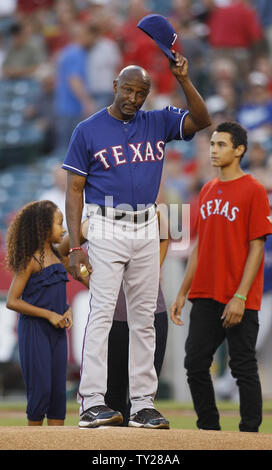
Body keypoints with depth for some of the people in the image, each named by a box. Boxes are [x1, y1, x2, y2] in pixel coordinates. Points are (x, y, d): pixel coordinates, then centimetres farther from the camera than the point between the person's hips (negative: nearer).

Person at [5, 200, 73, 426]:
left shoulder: (55, 257, 12)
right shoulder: (30, 261, -11)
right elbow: (12, 301, -14)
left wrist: (67, 311, 0)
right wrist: (49, 315, -17)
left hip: (57, 332, 7)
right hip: (34, 331, -7)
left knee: (58, 390, 3)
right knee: (40, 389, -7)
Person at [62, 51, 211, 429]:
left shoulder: (157, 124, 10)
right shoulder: (88, 130, -1)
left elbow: (201, 120, -3)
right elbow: (74, 190, -2)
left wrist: (184, 80, -16)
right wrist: (75, 247, -10)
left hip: (147, 230, 5)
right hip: (106, 228, -5)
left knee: (144, 317, 6)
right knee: (102, 312, -13)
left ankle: (143, 405, 9)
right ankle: (92, 403, -18)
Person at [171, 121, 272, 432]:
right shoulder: (207, 191, 14)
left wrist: (240, 297, -17)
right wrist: (183, 293, 13)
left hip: (239, 300, -7)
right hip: (205, 297, 7)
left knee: (243, 368, -3)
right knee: (195, 364, 6)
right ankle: (209, 430, 17)